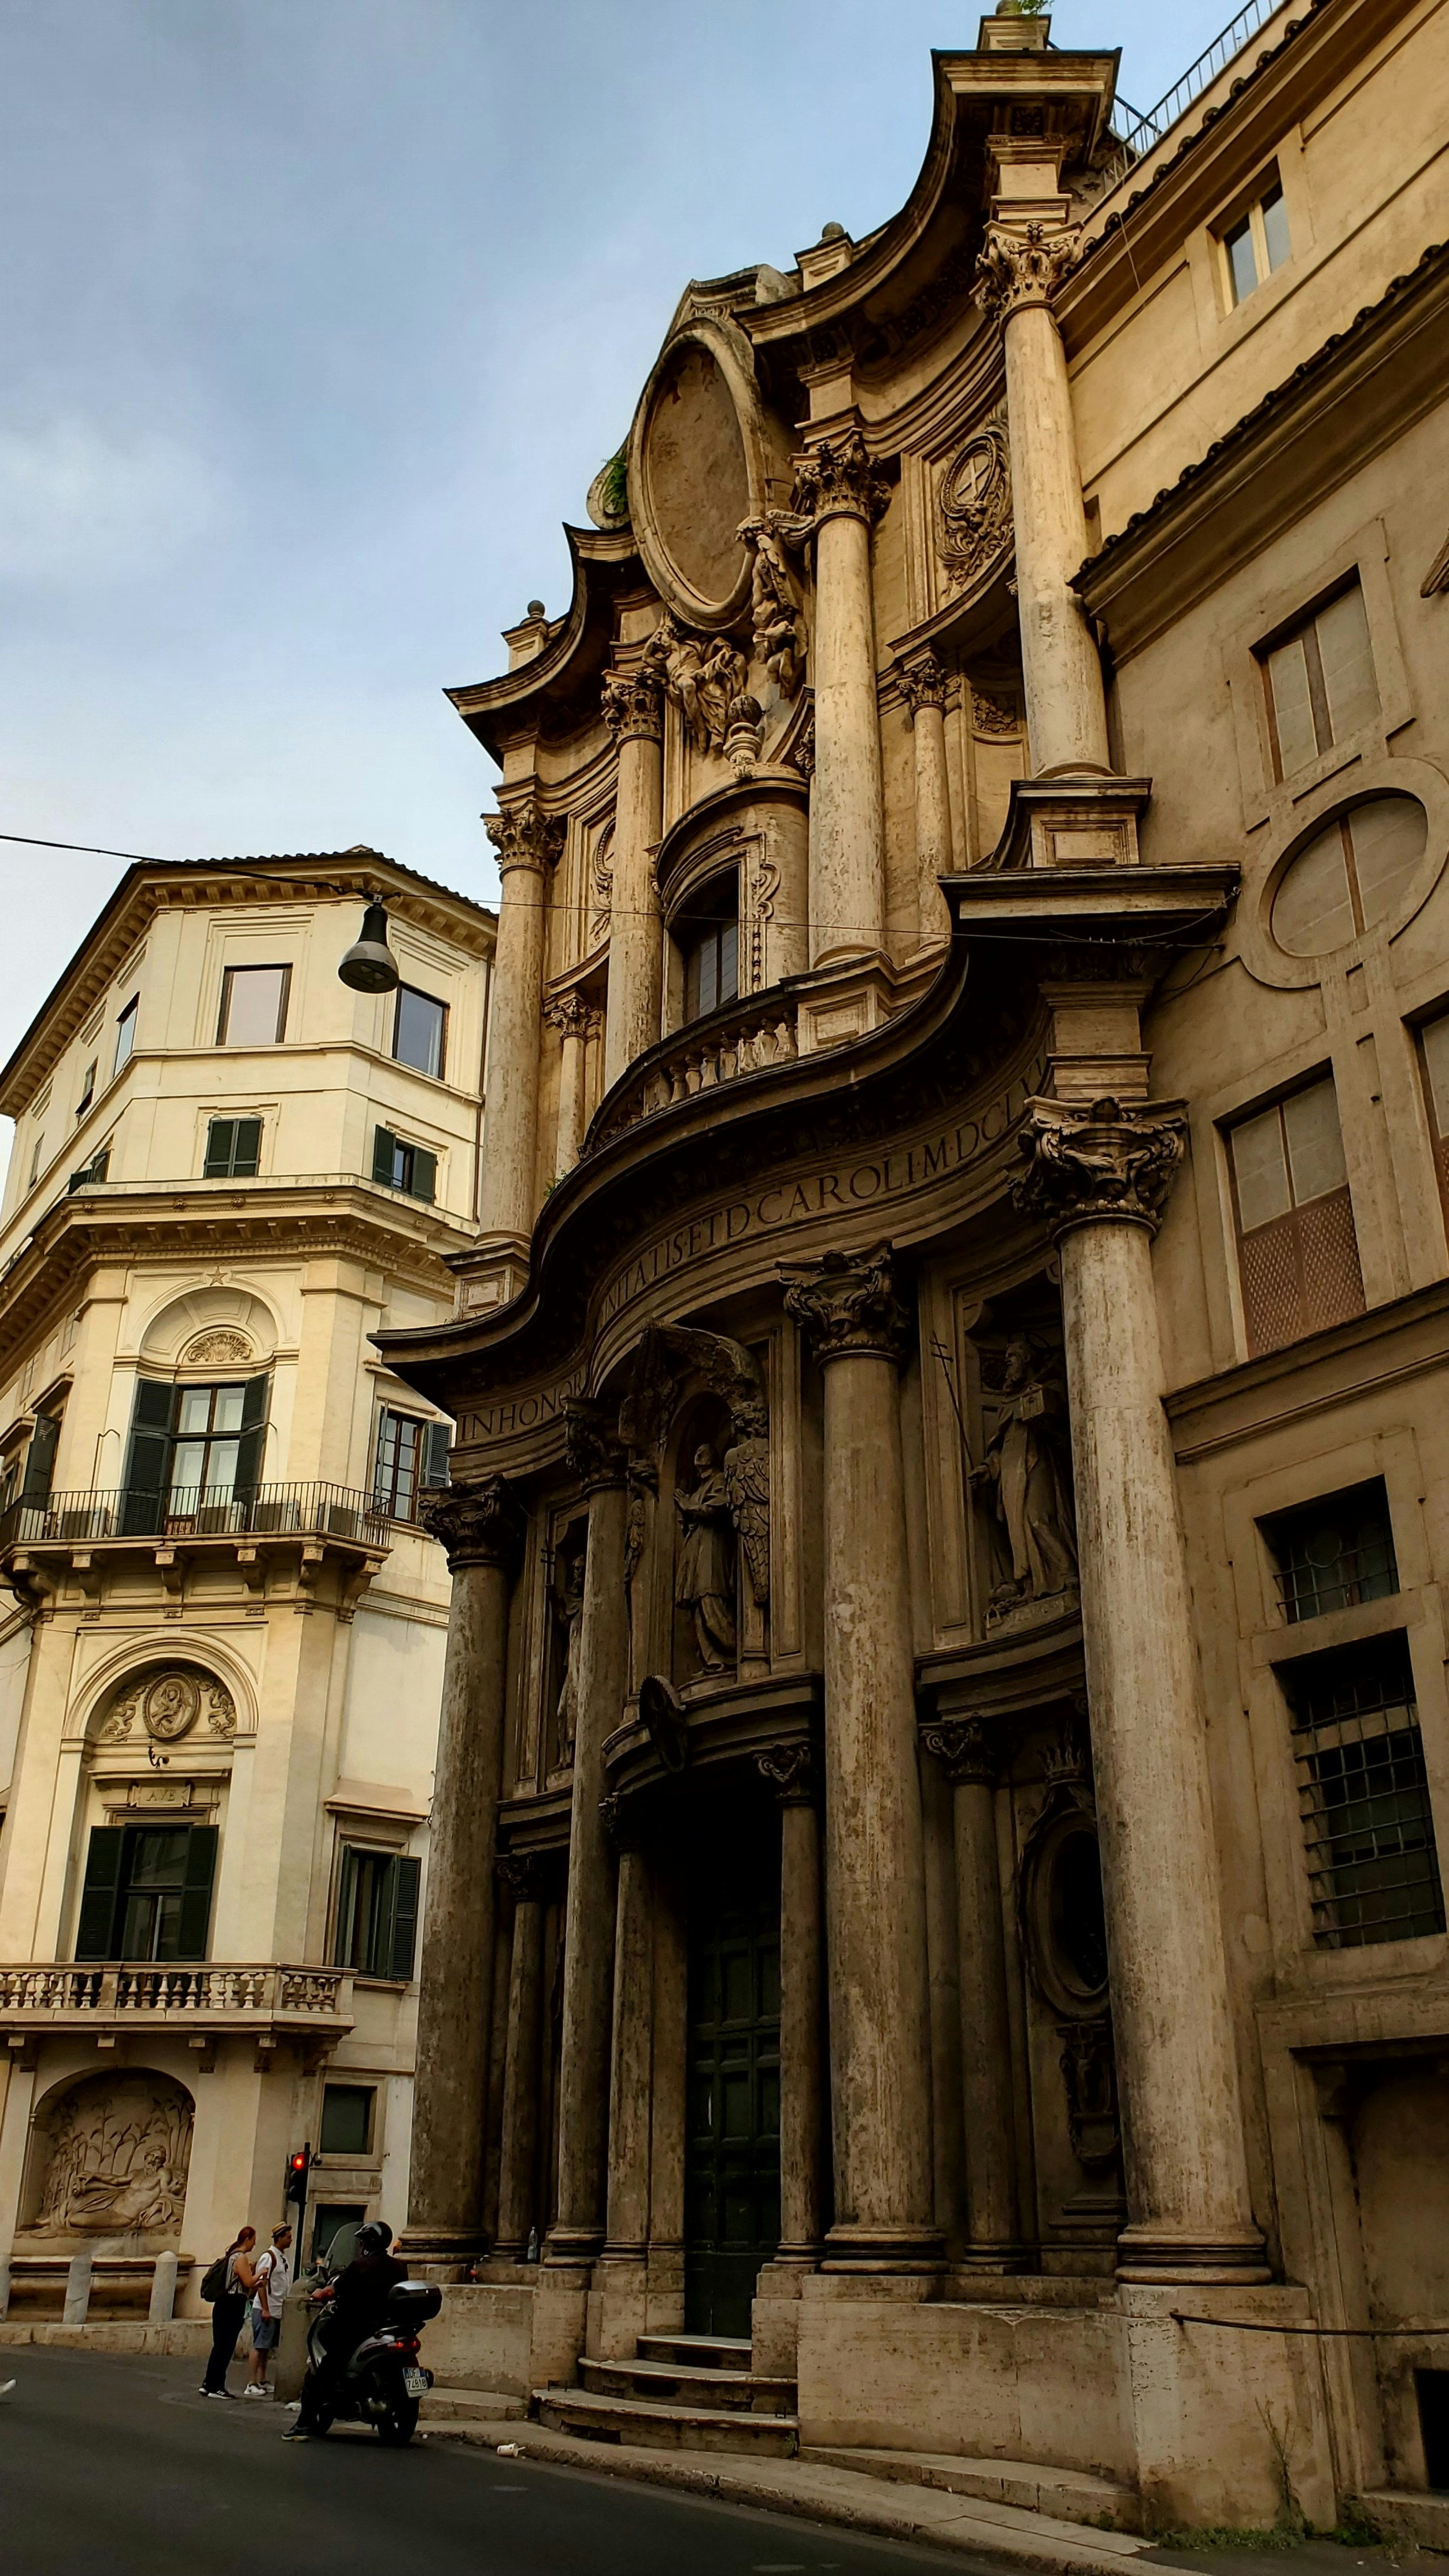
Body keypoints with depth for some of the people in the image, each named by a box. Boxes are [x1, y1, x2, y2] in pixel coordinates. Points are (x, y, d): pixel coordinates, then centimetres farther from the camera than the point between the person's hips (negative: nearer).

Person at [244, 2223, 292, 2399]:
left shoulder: (284, 2257, 12)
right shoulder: (269, 2257, -14)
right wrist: (265, 2309, -20)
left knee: (266, 2347, 13)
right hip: (265, 2310, -8)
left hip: (277, 2310, 8)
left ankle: (262, 2381, 19)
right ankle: (251, 2384, -2)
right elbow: (260, 2284, -18)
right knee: (259, 2346, -5)